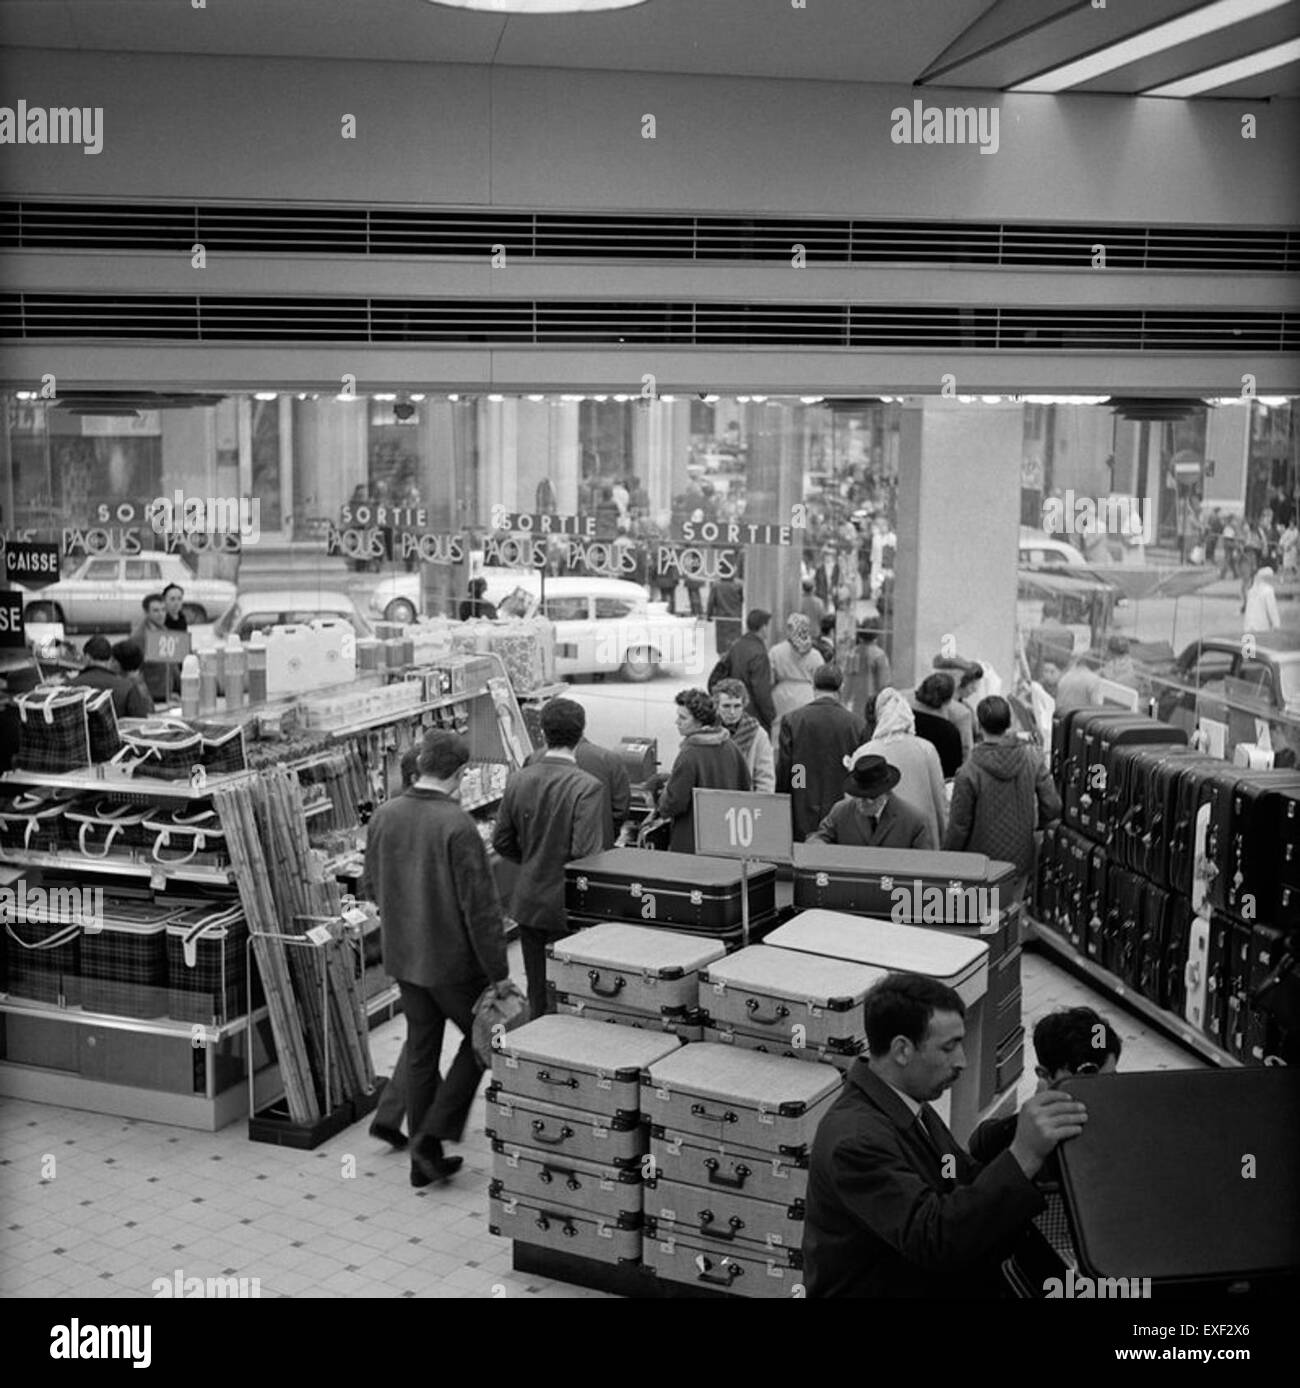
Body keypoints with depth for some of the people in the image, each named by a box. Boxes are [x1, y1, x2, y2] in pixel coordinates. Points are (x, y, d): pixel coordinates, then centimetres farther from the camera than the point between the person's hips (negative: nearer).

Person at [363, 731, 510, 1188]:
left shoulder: (383, 816, -2)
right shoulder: (457, 826, -22)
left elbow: (374, 885, 11)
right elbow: (479, 906, -20)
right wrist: (498, 970, -12)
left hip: (402, 957, 6)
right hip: (453, 960, -6)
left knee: (420, 1051, 16)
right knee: (481, 1039, 14)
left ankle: (424, 1160, 23)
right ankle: (432, 1135, 5)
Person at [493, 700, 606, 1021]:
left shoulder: (518, 780, -2)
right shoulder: (588, 787, -19)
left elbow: (501, 842, 6)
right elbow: (585, 853, -24)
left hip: (529, 906, 5)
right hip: (570, 909, -5)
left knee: (537, 993, 16)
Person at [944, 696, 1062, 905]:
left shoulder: (970, 772, -19)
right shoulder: (1033, 758, -11)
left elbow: (959, 826, -12)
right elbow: (1052, 808, -4)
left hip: (982, 863, -3)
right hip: (1020, 859, 3)